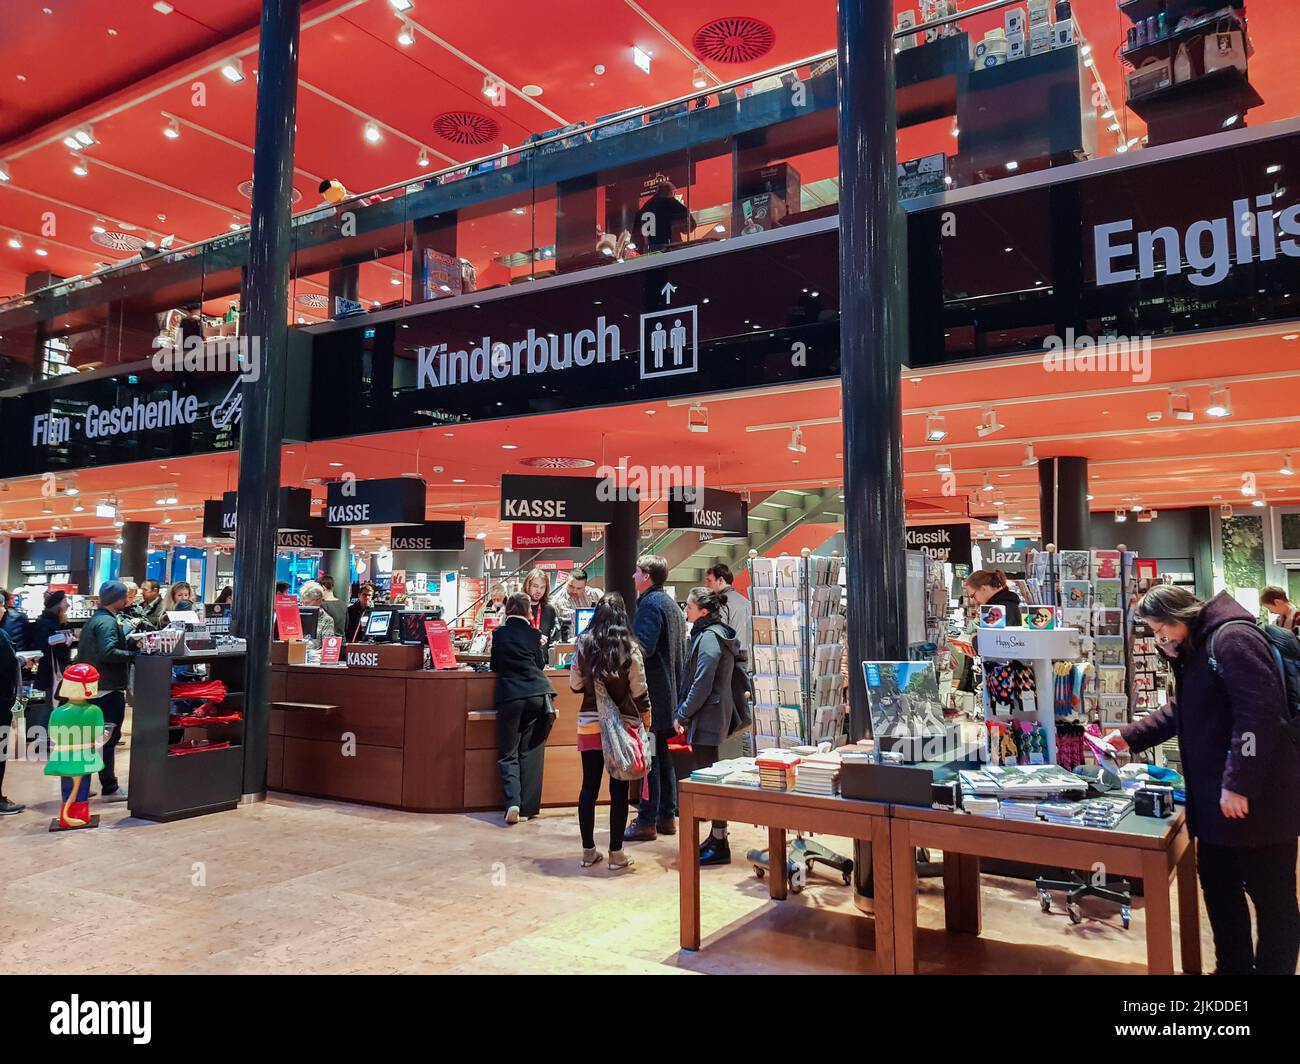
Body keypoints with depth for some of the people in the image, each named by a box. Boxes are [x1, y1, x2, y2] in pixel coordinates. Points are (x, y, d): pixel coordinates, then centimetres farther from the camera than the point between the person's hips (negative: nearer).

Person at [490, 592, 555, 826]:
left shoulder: (499, 633, 3)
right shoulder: (533, 634, 4)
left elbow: (494, 666, 12)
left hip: (510, 697, -1)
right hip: (537, 695, 1)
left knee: (507, 754, 6)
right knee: (530, 752, 9)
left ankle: (513, 803, -11)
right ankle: (528, 807, 10)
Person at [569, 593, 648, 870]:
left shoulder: (584, 644, -3)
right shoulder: (629, 648, -10)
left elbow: (575, 685, 3)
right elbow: (639, 690, -8)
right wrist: (646, 717, 7)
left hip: (590, 724, 2)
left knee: (589, 786, 10)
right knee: (619, 789, 6)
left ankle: (588, 851, 18)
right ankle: (616, 854, 11)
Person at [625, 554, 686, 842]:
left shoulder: (650, 604, -14)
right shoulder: (671, 604, 16)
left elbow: (643, 647, -23)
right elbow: (681, 650, 21)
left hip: (651, 694, -10)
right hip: (670, 692, 10)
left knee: (648, 759, -5)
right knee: (663, 756, 15)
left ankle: (647, 822, 0)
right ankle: (667, 816, 21)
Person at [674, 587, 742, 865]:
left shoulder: (709, 637, -16)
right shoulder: (707, 633, 15)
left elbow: (702, 684, -20)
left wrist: (682, 715, -12)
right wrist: (683, 713, 14)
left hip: (707, 716, -10)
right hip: (713, 716, 10)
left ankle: (719, 845, 2)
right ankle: (716, 837, 25)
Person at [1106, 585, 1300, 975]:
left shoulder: (1233, 637, -17)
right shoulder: (1197, 649, 15)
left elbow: (1260, 712, -24)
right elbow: (1180, 710, 25)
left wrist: (1238, 784, -25)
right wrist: (1129, 737, 17)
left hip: (1257, 798, -10)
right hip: (1215, 798, 10)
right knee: (1218, 885, 17)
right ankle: (1233, 968, 31)